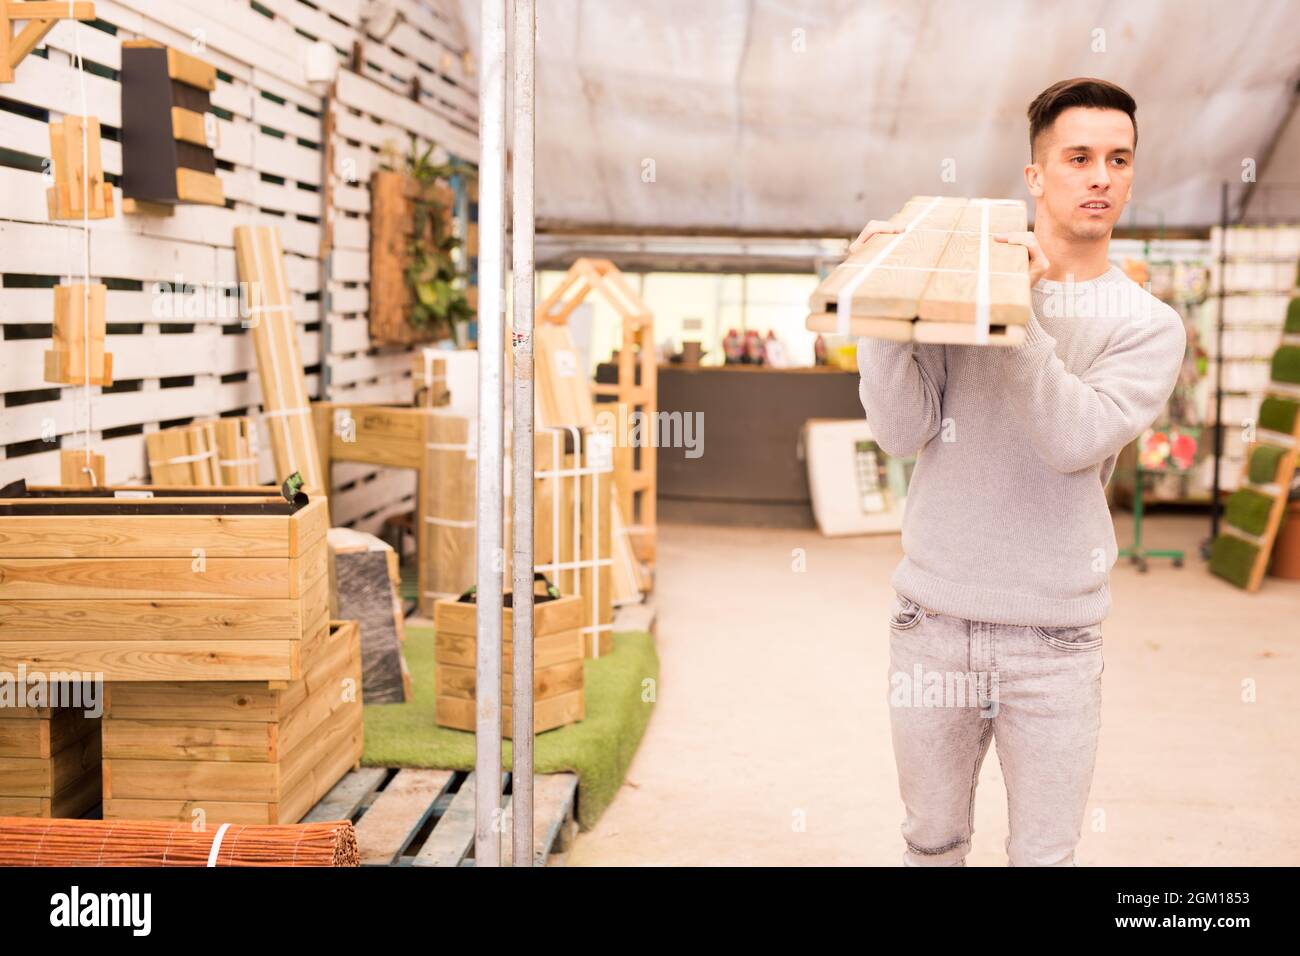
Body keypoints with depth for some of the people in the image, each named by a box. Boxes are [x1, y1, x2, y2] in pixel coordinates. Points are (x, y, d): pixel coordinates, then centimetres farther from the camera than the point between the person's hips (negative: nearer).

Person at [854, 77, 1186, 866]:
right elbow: (902, 432, -8)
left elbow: (1074, 440, -16)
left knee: (1045, 853, 9)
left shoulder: (1149, 325, 0)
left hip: (1054, 635, -1)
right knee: (933, 844, 16)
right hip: (932, 617, 1)